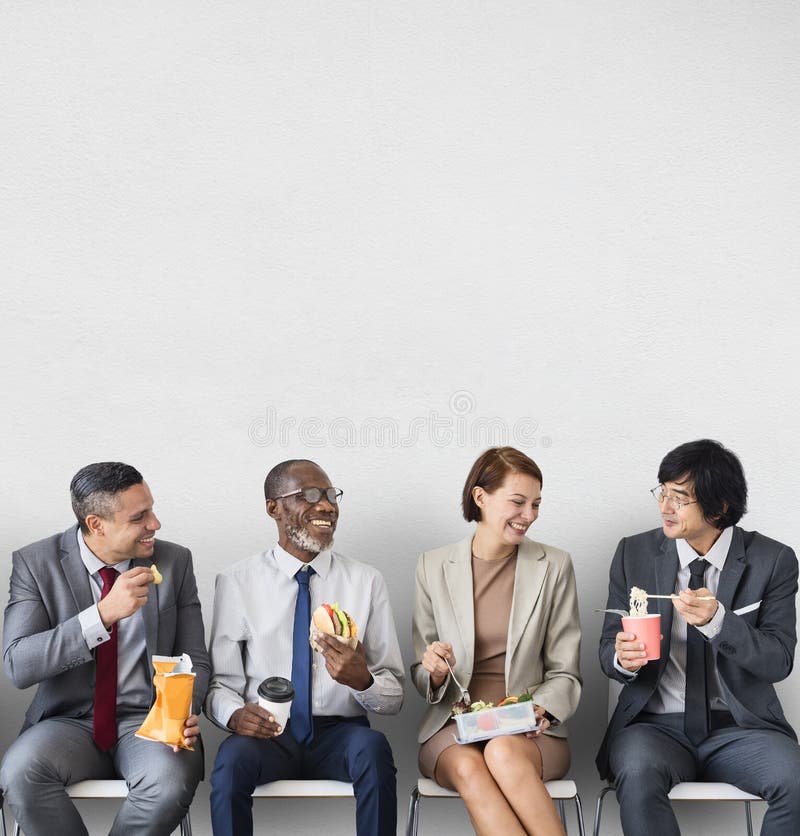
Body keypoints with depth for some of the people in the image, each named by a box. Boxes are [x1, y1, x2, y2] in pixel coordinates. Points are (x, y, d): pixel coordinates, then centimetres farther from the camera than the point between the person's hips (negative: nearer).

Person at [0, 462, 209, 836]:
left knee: (172, 779, -33)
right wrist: (104, 614, -28)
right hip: (70, 721, 0)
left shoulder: (174, 561, 1)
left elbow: (194, 659, 6)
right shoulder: (35, 563, -4)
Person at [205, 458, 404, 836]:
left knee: (372, 748, -32)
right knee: (233, 758, -33)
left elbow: (394, 695, 4)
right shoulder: (237, 582, 4)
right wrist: (234, 714, -19)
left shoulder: (367, 581, 6)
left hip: (339, 734, 1)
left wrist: (362, 680, -19)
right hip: (265, 734, -1)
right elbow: (221, 681, 5)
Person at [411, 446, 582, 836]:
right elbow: (422, 678, 11)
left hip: (530, 730, -1)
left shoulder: (554, 566, 4)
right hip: (454, 725, 1)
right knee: (468, 768, -34)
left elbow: (564, 673, 7)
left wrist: (541, 709, -15)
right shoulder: (433, 567, 6)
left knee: (504, 752, -35)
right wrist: (434, 672, -13)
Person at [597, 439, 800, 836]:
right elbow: (608, 648, 7)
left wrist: (717, 620, -25)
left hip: (739, 726, 0)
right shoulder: (634, 553, 3)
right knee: (638, 776, -34)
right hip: (656, 724, 0)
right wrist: (622, 657, -18)